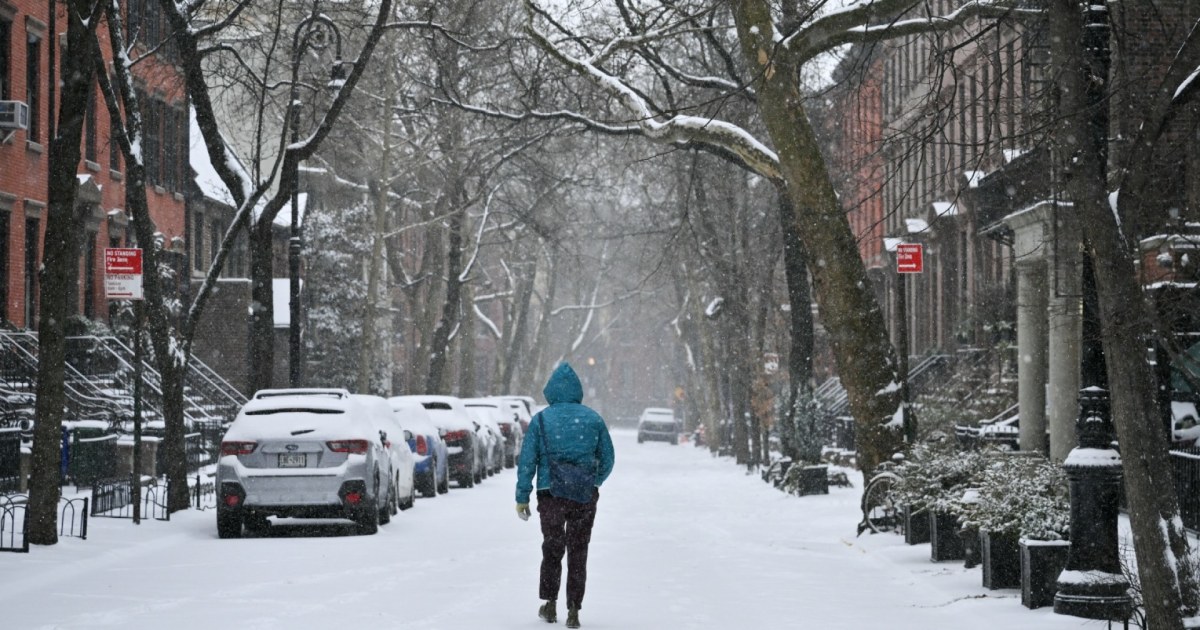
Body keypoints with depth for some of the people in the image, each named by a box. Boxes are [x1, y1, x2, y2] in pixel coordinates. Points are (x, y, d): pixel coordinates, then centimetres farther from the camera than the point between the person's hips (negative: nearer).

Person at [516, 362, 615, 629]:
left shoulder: (541, 420, -2)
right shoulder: (593, 419, 3)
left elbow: (527, 461, -4)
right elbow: (607, 460, 8)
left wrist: (522, 497, 1)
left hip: (551, 495, -1)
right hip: (585, 497, 1)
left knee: (552, 549, 18)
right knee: (578, 552, 8)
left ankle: (550, 603, 17)